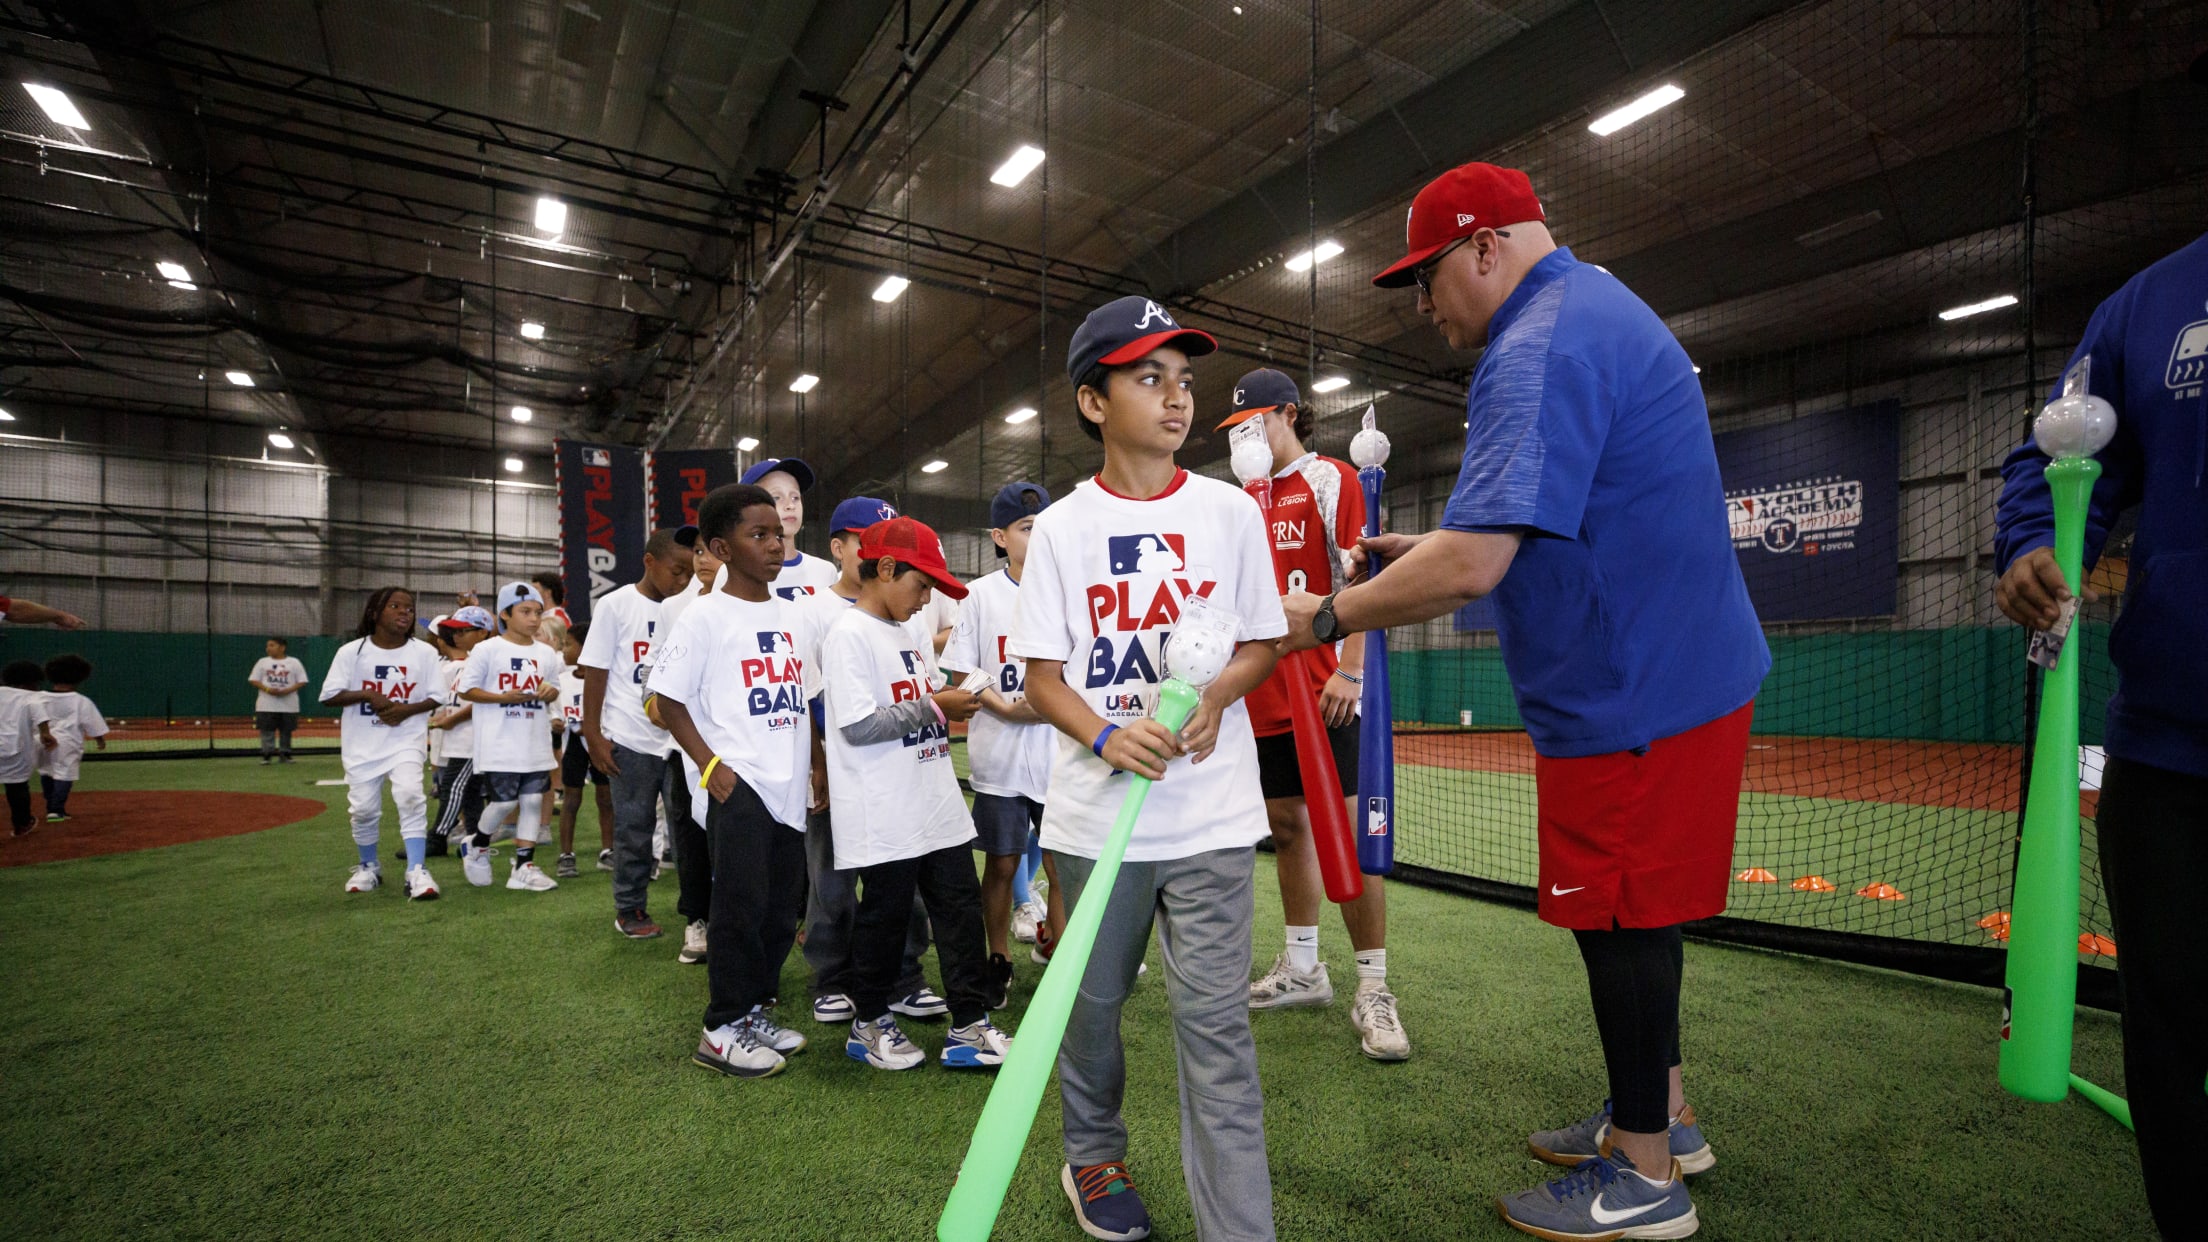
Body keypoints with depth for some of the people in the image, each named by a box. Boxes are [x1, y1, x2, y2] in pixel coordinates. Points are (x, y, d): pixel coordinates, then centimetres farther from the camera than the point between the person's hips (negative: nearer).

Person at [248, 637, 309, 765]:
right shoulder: (262, 662, 7)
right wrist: (267, 689, -13)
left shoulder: (294, 662, 3)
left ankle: (285, 753, 14)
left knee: (286, 730, 6)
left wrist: (288, 690, -15)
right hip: (267, 704, 1)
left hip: (288, 704, -1)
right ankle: (267, 754, 3)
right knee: (267, 730, -1)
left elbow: (302, 681, 1)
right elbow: (253, 680, 4)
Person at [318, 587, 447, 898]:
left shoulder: (424, 652, -1)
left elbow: (435, 697, 2)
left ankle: (417, 872, -15)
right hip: (362, 744, 1)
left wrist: (407, 709, -15)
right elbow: (330, 695, -1)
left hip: (406, 741, -1)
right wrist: (367, 695, -17)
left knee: (410, 796, -18)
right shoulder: (352, 651, -2)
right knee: (364, 808, 7)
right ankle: (369, 867, 31)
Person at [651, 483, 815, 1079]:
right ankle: (723, 1029, 13)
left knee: (781, 907, 12)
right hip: (737, 785, -6)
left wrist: (817, 765, 12)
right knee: (741, 905, -2)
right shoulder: (706, 616, -7)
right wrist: (710, 765, -13)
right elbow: (668, 699, -6)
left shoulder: (791, 614, 11)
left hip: (789, 786, 6)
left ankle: (755, 1009, 29)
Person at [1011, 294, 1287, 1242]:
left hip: (1212, 813, 0)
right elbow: (1042, 676, -1)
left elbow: (1261, 643, 8)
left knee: (1214, 1019, 1)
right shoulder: (1061, 526, 0)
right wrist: (1106, 735, -20)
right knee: (1093, 998, 16)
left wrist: (1214, 696, -13)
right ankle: (1093, 1157, 42)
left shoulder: (1230, 510, 3)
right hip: (1096, 813, 1)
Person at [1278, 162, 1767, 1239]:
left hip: (1631, 695, -11)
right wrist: (1429, 547, 15)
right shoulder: (1599, 309, 16)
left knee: (1621, 922, 3)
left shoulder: (1540, 348, -20)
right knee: (1632, 910, 20)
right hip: (1669, 666, 11)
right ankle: (1658, 1116, 37)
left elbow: (1471, 567, -29)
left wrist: (1330, 617, -16)